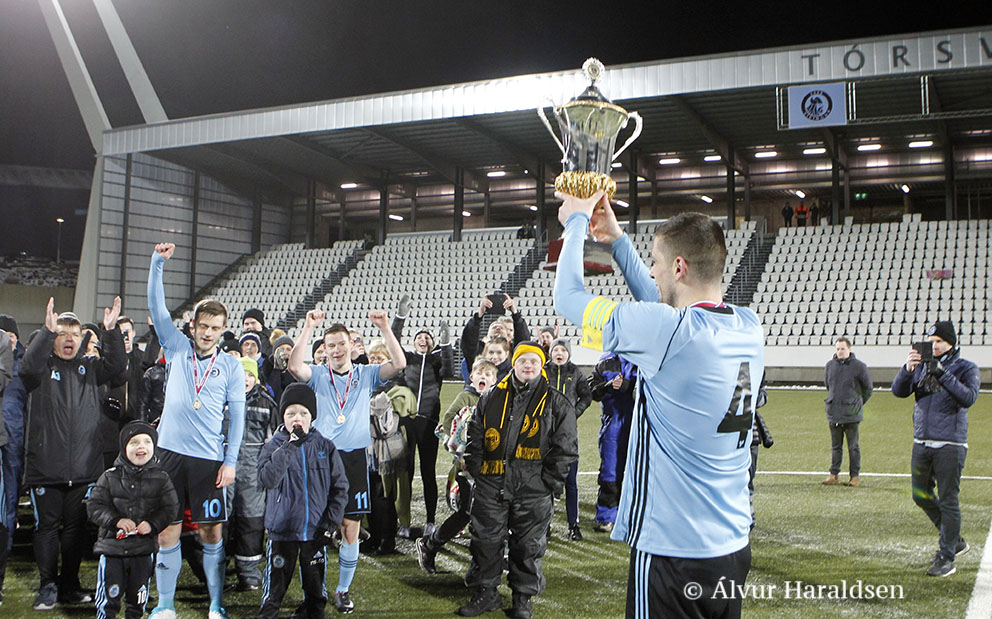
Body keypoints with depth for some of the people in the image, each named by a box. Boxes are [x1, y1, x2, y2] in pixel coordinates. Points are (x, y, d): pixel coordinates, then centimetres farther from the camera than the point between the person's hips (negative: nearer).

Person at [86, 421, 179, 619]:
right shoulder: (110, 477, 2)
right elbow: (94, 506, -2)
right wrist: (115, 521, -17)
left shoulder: (161, 478, 1)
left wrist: (153, 524, -17)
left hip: (144, 549, 1)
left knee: (138, 595, 12)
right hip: (112, 545, 0)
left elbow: (170, 508, -1)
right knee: (109, 595, 2)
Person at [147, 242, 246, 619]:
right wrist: (158, 262, -11)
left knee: (212, 532, 3)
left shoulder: (231, 366, 6)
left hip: (209, 459, -1)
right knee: (167, 533, 4)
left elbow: (237, 415, 4)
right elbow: (157, 307, 0)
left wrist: (231, 460, -2)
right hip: (171, 451, 1)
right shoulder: (177, 348, 8)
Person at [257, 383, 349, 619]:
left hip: (315, 530, 2)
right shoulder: (273, 445, -3)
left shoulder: (325, 446, 2)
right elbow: (267, 479, -20)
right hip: (282, 529, -2)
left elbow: (340, 485, 5)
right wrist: (289, 447, -23)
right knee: (276, 581, 7)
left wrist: (332, 517, -5)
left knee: (315, 584, 13)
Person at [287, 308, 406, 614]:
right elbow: (295, 366, -17)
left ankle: (343, 590, 20)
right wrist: (308, 327, -22)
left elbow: (399, 364, -7)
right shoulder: (318, 374, 4)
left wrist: (384, 328, -15)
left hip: (355, 458, 1)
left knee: (350, 530, 6)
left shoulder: (366, 374, 8)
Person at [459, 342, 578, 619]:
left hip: (533, 492, -2)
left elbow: (565, 448, -1)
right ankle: (485, 593, 24)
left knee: (527, 546, 8)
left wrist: (548, 482, -6)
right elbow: (475, 437, 12)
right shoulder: (491, 398, 8)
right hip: (491, 487, 2)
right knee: (485, 541, 8)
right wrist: (477, 470, 3)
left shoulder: (556, 404, 1)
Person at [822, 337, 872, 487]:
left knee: (853, 446, 2)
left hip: (851, 414, -3)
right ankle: (833, 475, 14)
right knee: (835, 446, 9)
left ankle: (855, 476, 9)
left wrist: (857, 403, 12)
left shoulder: (859, 366, -5)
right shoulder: (829, 365, 6)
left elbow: (867, 388, 7)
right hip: (833, 413, 3)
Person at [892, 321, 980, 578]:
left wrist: (943, 375, -27)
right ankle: (956, 540, 30)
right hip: (921, 442, 6)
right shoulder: (922, 366, 9)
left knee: (948, 501, -3)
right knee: (921, 495, 12)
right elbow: (899, 391, 0)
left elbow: (968, 398, -19)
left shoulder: (966, 368, -2)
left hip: (950, 445, -5)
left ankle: (946, 558, 7)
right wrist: (907, 369, -16)